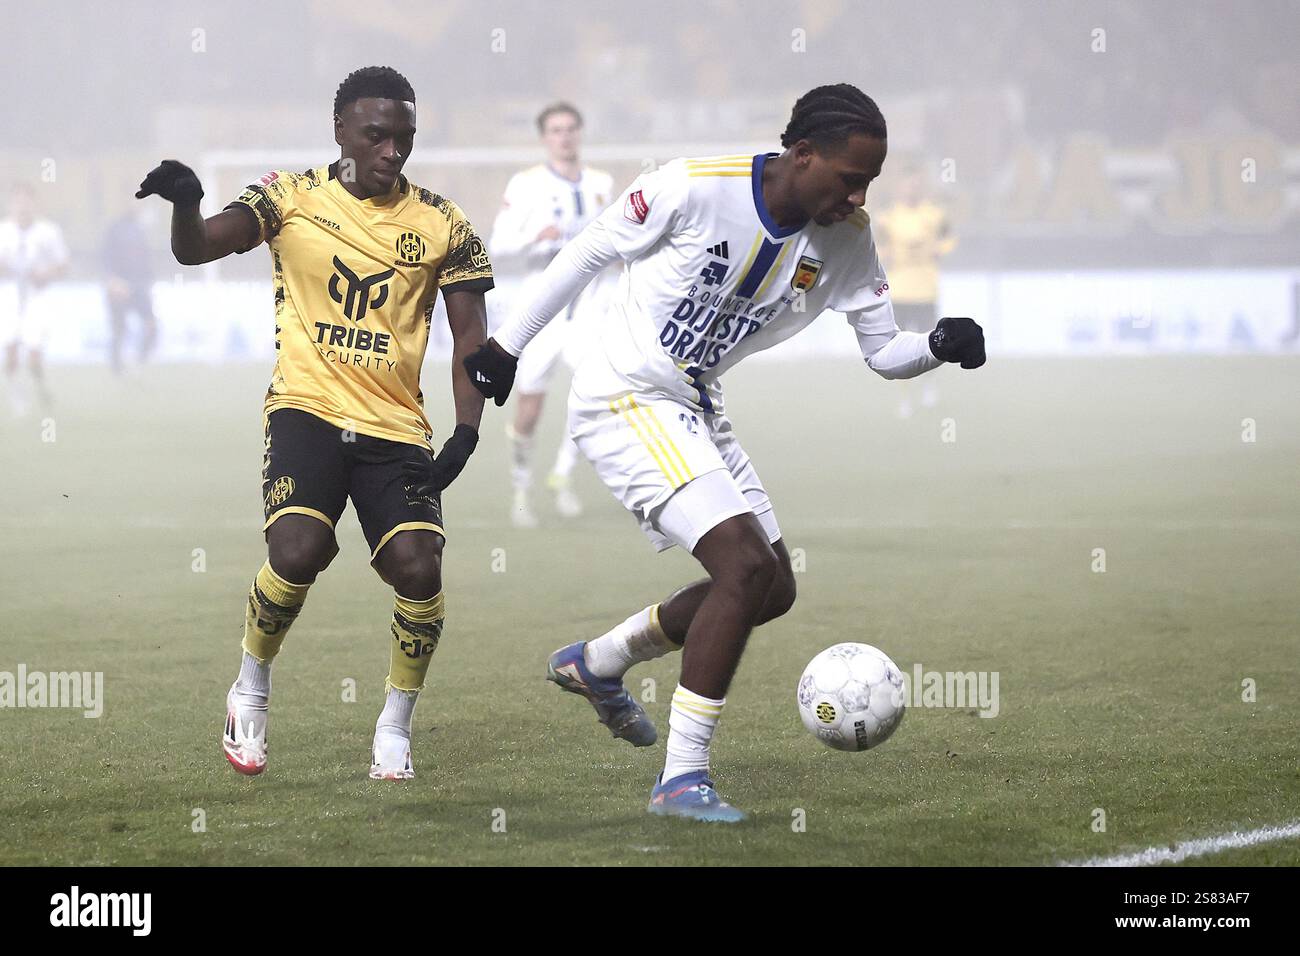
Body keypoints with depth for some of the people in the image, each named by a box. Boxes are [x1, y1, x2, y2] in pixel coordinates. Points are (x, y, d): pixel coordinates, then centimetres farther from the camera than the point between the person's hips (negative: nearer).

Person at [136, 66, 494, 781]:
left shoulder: (441, 224, 4)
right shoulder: (293, 198, 2)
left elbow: (470, 334, 6)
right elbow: (194, 251, -6)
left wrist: (466, 433, -7)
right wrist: (184, 202, -29)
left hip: (395, 428, 2)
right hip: (308, 411, -1)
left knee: (418, 568, -17)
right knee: (298, 553, -24)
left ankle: (395, 730, 6)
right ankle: (250, 691, 5)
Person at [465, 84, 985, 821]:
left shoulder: (848, 240, -4)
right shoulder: (695, 187, -21)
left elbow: (885, 353, 2)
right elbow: (592, 251, -8)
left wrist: (940, 344, -21)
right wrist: (508, 345, 0)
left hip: (695, 410, 8)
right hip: (627, 399, -8)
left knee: (773, 590, 11)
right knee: (746, 565, -21)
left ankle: (596, 664, 32)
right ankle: (682, 779, -15)